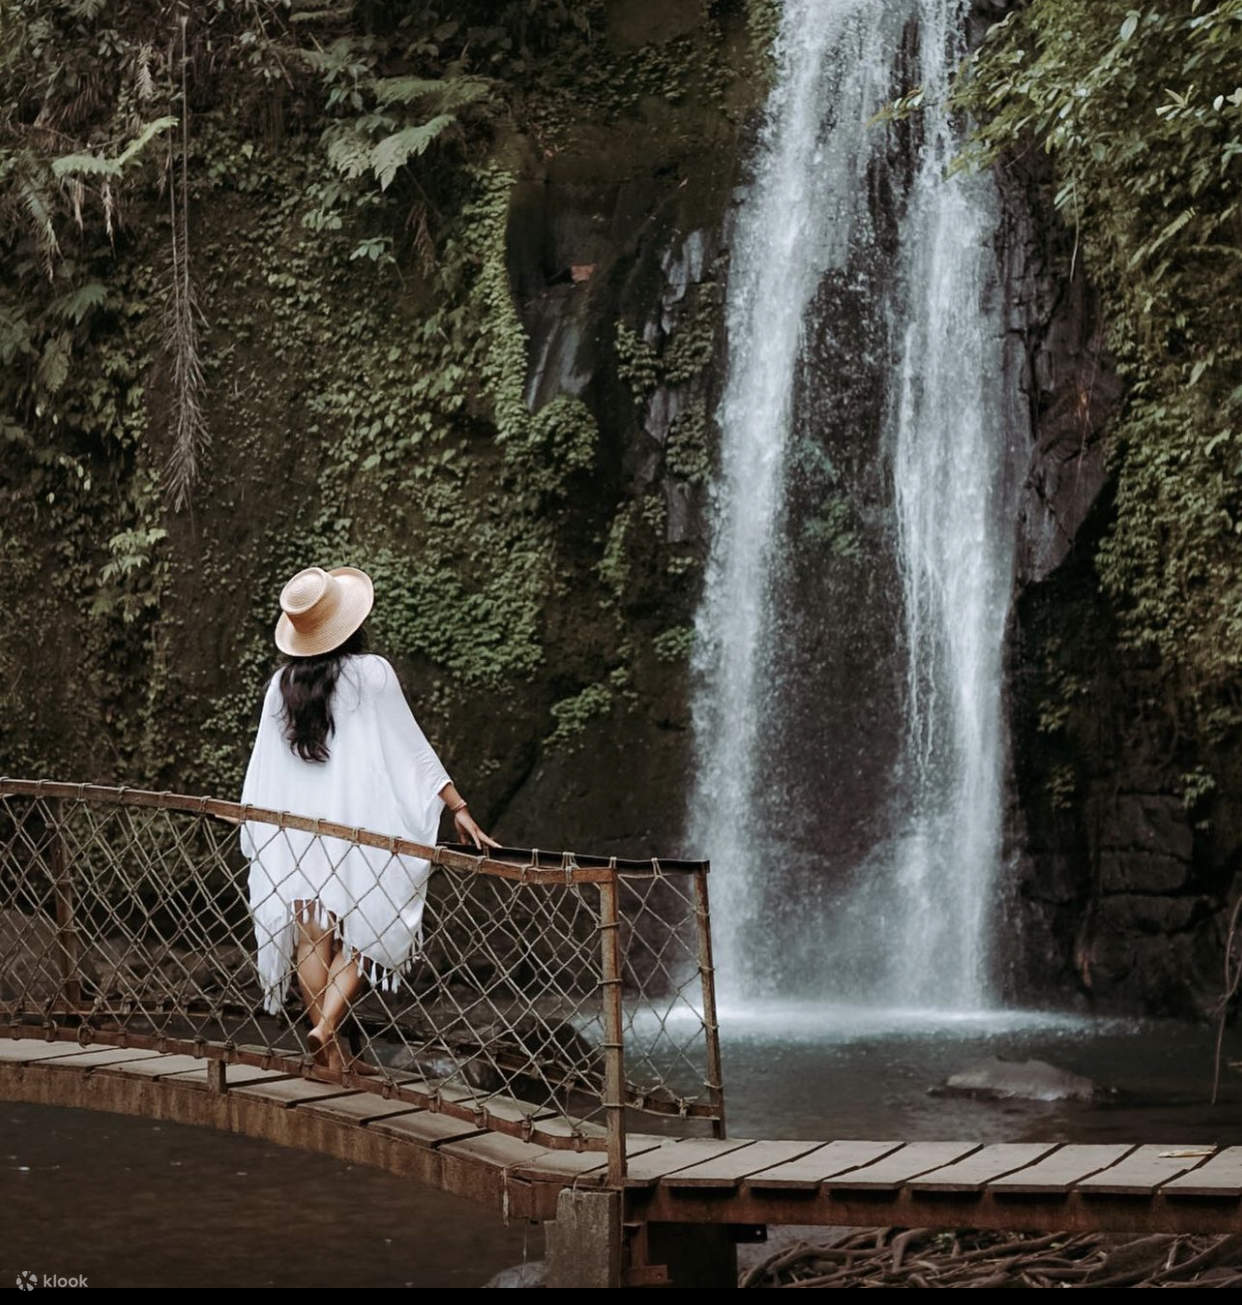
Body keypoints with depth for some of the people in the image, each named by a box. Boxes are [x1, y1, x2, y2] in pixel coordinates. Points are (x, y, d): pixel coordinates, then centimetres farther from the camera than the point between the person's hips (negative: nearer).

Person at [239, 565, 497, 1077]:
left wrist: (256, 834, 20)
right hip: (357, 825, -3)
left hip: (293, 832, 3)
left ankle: (329, 1055, 11)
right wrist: (459, 808, 1)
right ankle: (327, 1024, -13)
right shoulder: (371, 673, -4)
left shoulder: (281, 685, 6)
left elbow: (262, 766, 9)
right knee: (367, 931, 7)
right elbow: (412, 747, -4)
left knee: (312, 939, 8)